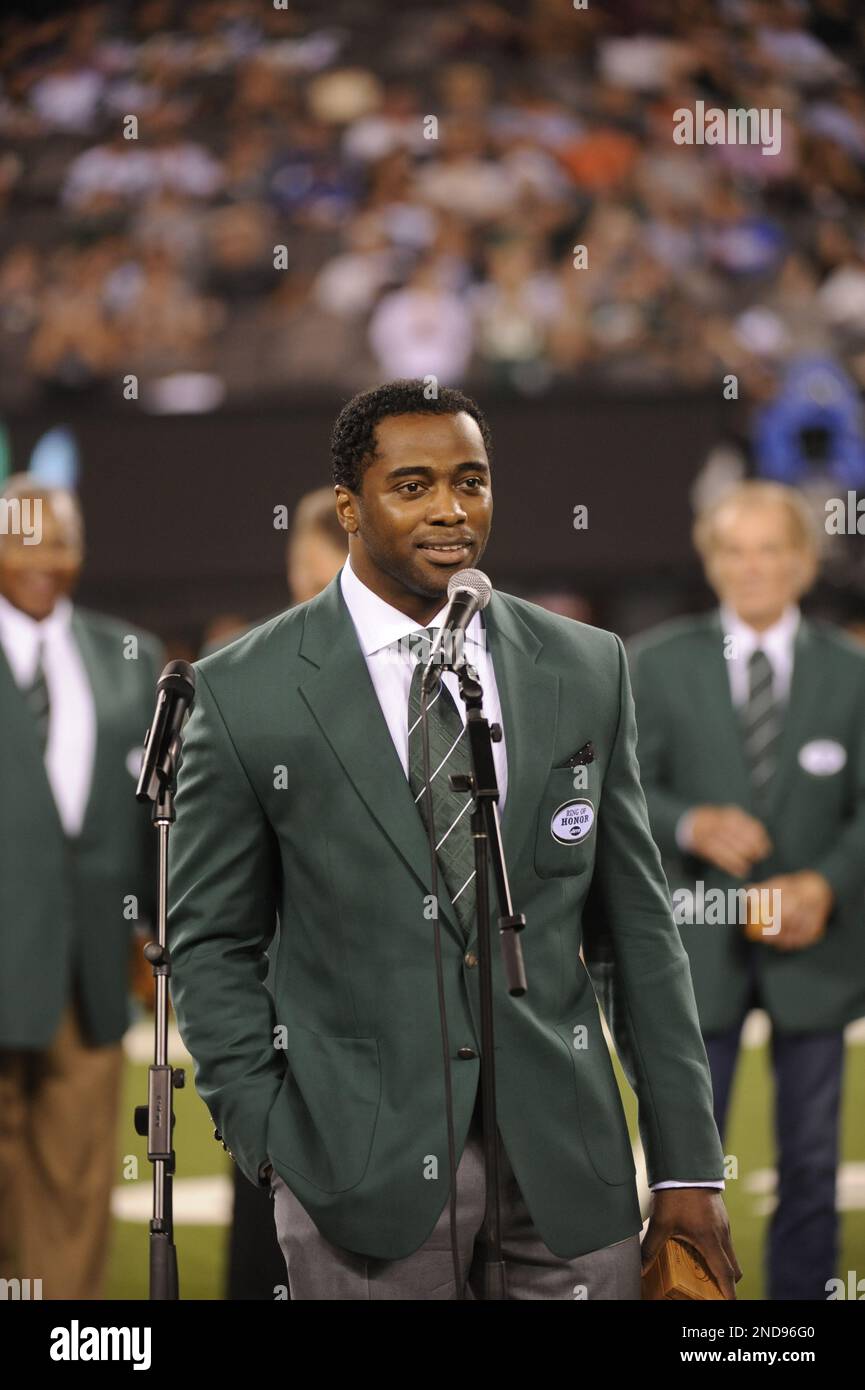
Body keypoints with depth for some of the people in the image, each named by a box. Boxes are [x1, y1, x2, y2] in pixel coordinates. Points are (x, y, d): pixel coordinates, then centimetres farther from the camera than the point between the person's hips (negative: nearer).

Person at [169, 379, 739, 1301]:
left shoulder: (586, 669, 6)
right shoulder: (249, 693, -2)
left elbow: (639, 924, 7)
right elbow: (211, 942, 3)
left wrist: (688, 1162, 5)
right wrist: (269, 1139, -7)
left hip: (566, 1152, 2)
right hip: (363, 1154, -2)